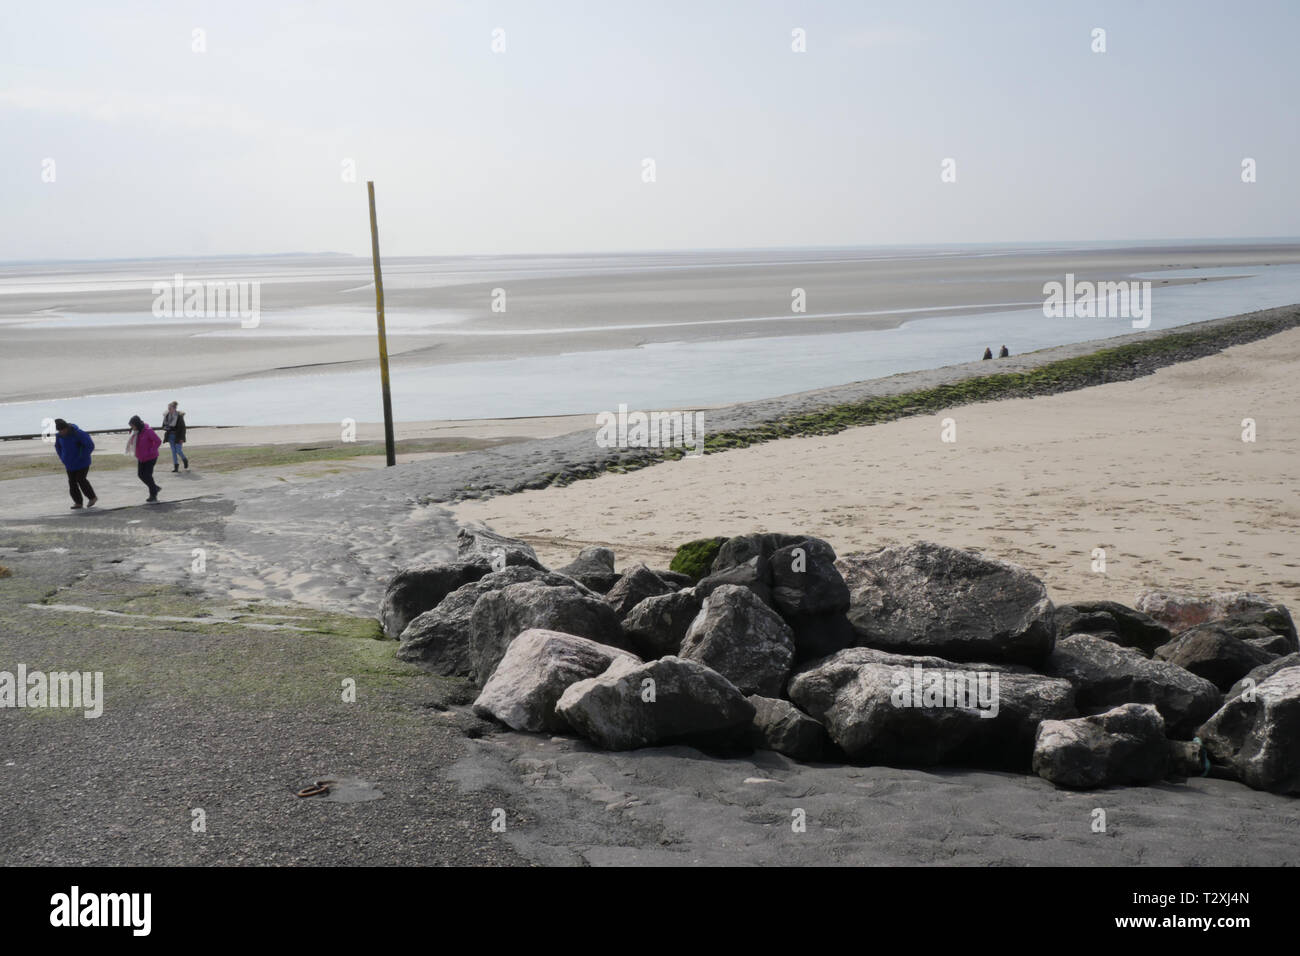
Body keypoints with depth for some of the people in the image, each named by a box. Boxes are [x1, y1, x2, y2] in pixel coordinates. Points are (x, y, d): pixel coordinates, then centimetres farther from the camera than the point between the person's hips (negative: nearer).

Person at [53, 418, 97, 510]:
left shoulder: (78, 434, -23)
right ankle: (78, 502, 7)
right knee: (72, 482, 0)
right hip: (70, 464, 6)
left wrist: (82, 457, -20)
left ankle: (92, 497, 6)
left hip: (82, 462, -6)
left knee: (80, 480, -12)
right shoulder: (60, 435, -3)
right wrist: (62, 458, 9)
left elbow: (90, 445, -24)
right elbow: (57, 446, 19)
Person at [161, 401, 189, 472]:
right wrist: (165, 428, -8)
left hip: (177, 436, -5)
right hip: (170, 436, 5)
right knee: (173, 451, 6)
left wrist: (181, 438, -15)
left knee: (179, 451, -3)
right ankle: (176, 466, 12)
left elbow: (183, 428, -12)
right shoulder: (167, 416, 1)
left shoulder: (179, 416, -15)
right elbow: (164, 424, 17)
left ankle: (185, 460, 26)